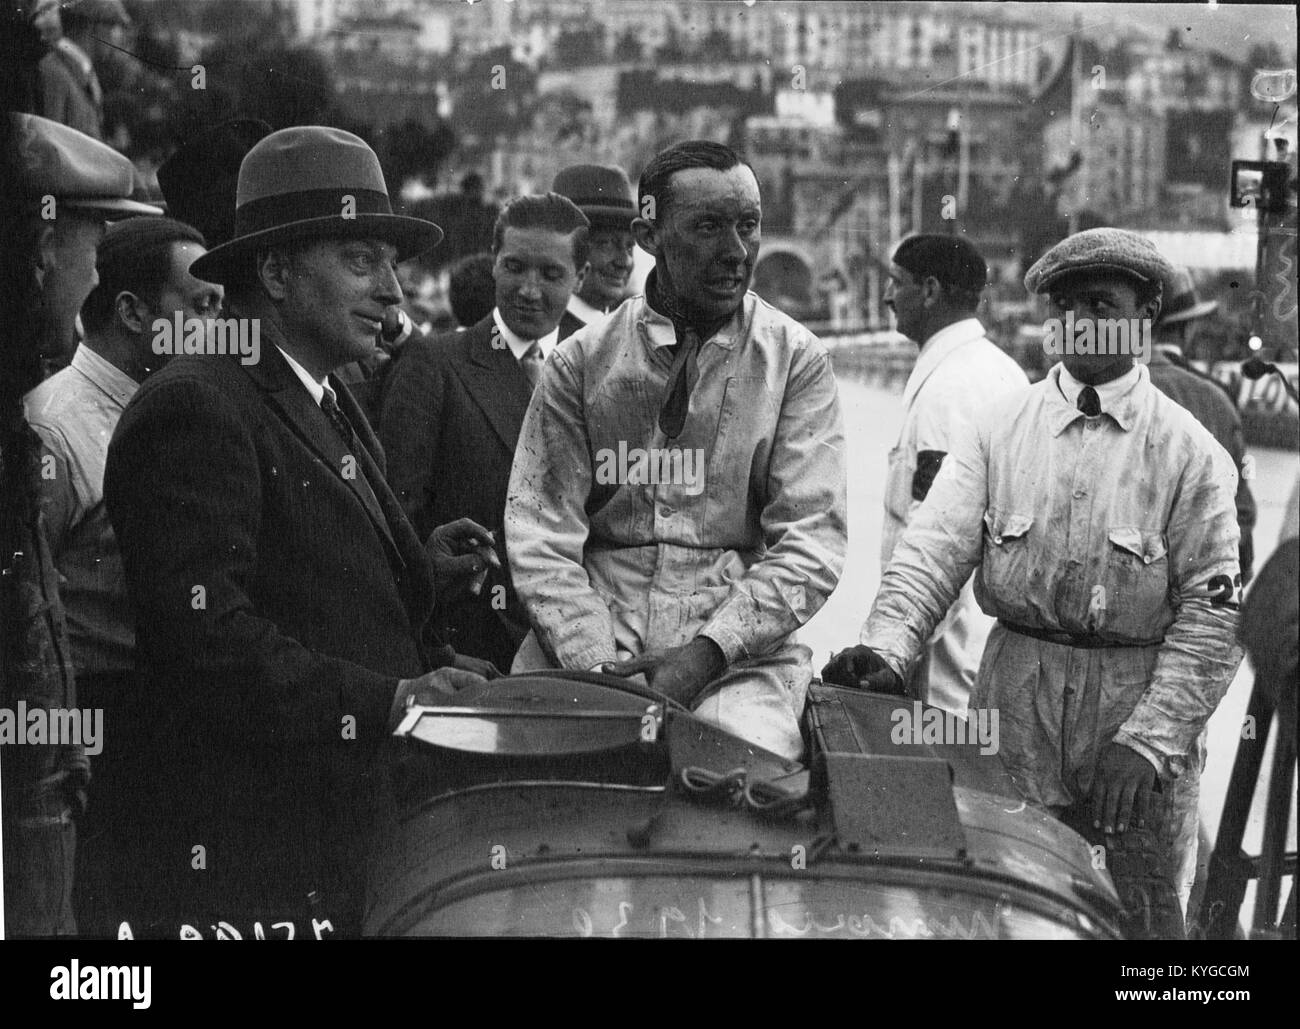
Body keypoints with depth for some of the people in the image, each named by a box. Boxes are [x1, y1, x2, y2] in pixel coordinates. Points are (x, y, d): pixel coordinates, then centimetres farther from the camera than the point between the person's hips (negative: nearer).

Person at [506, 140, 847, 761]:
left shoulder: (796, 360, 4)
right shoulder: (580, 362, 6)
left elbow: (811, 545, -3)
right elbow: (540, 534, 2)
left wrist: (706, 653, -16)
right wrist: (598, 664, -14)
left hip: (742, 644, -1)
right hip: (588, 634, 1)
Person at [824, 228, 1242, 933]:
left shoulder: (1190, 452, -1)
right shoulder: (1002, 428, 4)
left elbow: (1212, 610, -5)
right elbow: (935, 545, -5)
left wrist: (1148, 742, -13)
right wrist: (885, 645, -23)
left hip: (1138, 698, -1)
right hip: (1012, 711, 1)